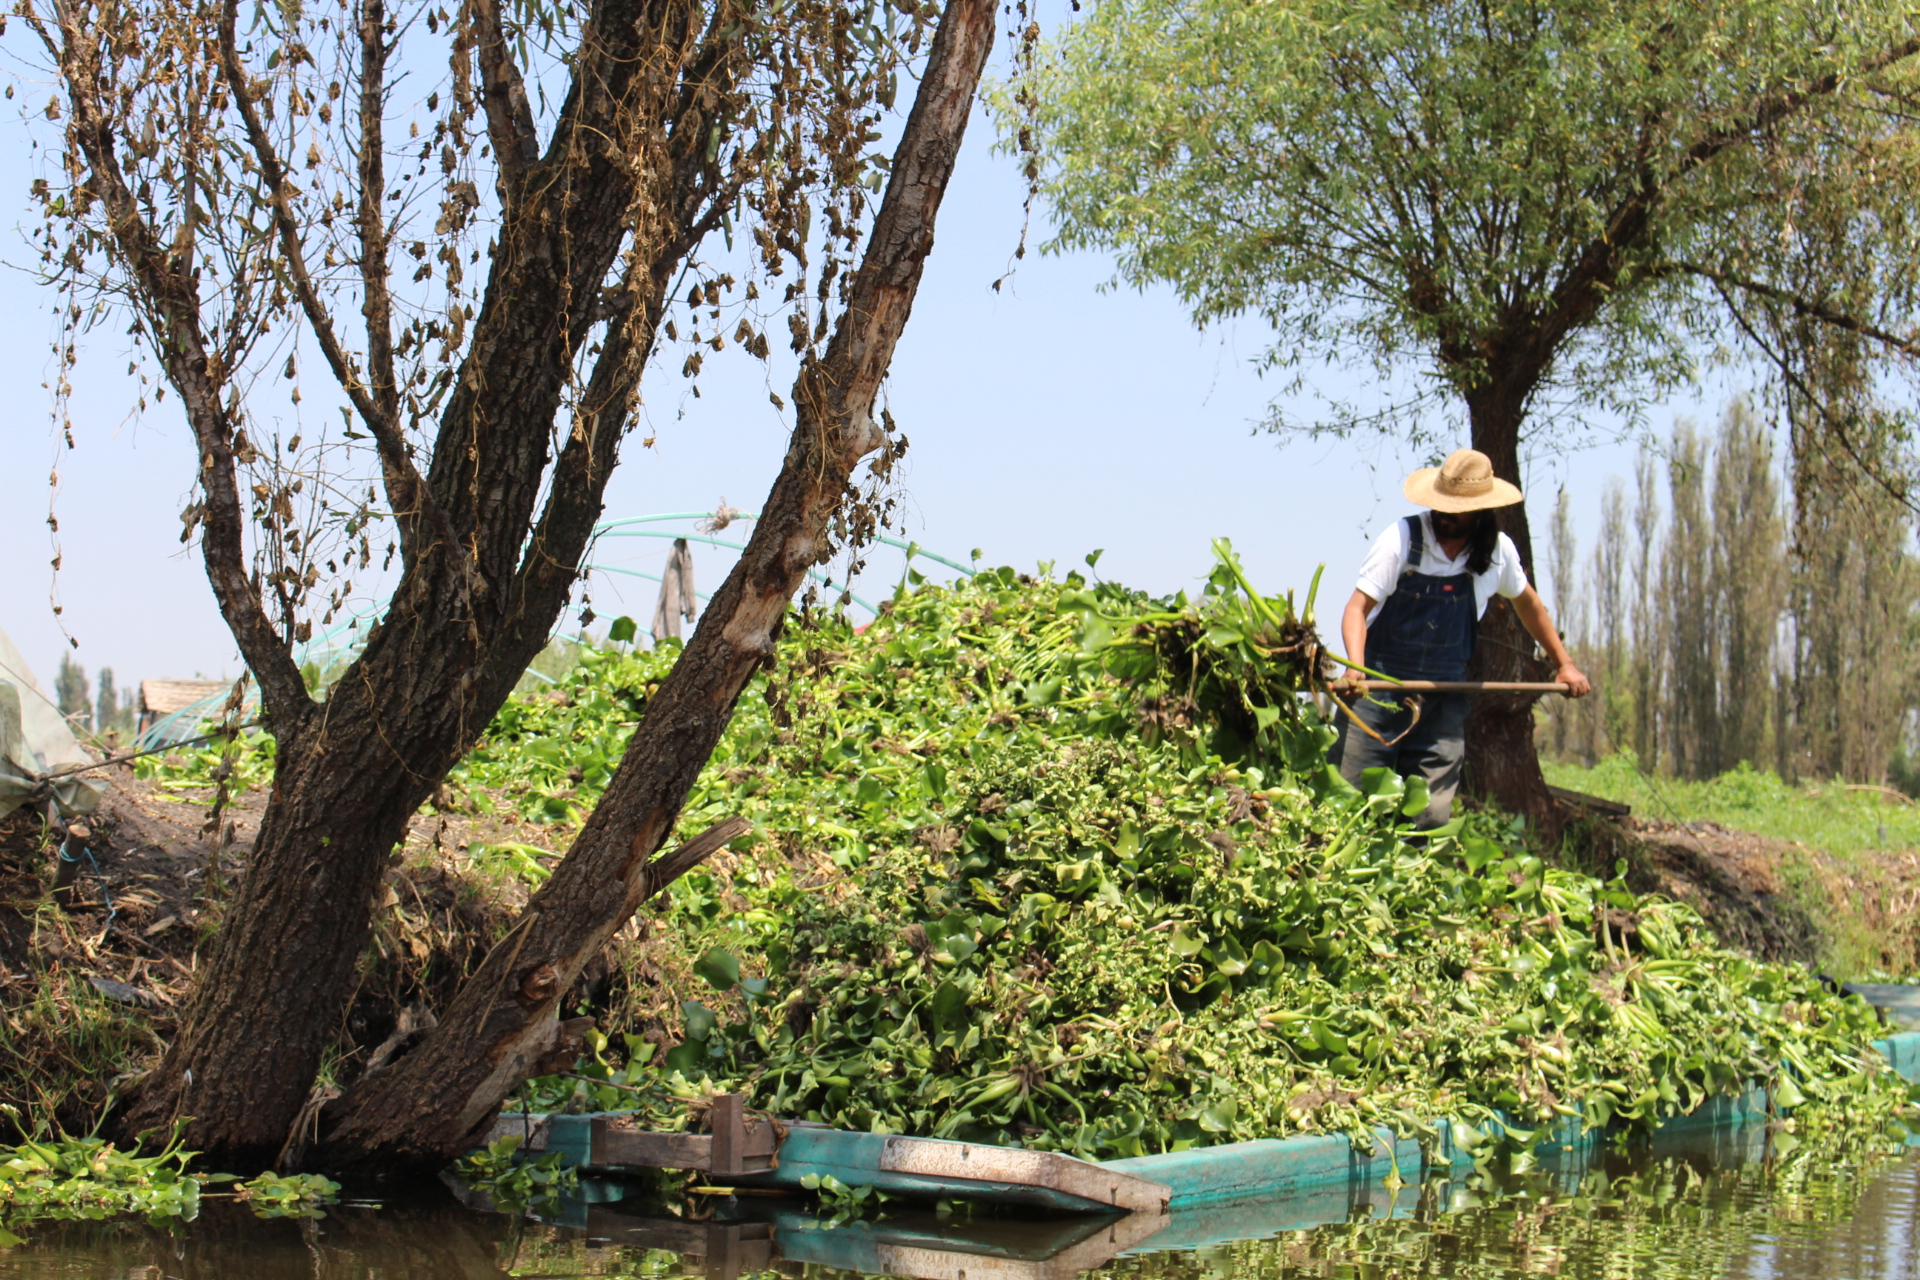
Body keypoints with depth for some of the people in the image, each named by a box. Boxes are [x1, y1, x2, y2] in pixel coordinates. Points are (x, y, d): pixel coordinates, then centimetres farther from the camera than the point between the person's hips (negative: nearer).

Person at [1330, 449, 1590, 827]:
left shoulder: (1499, 551, 2)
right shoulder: (1402, 538, -10)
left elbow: (1527, 602, 22)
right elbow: (1358, 606, -16)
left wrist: (1564, 663, 22)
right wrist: (1355, 667, -33)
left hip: (1444, 705, 3)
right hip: (1379, 686, -3)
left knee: (1431, 819, -3)